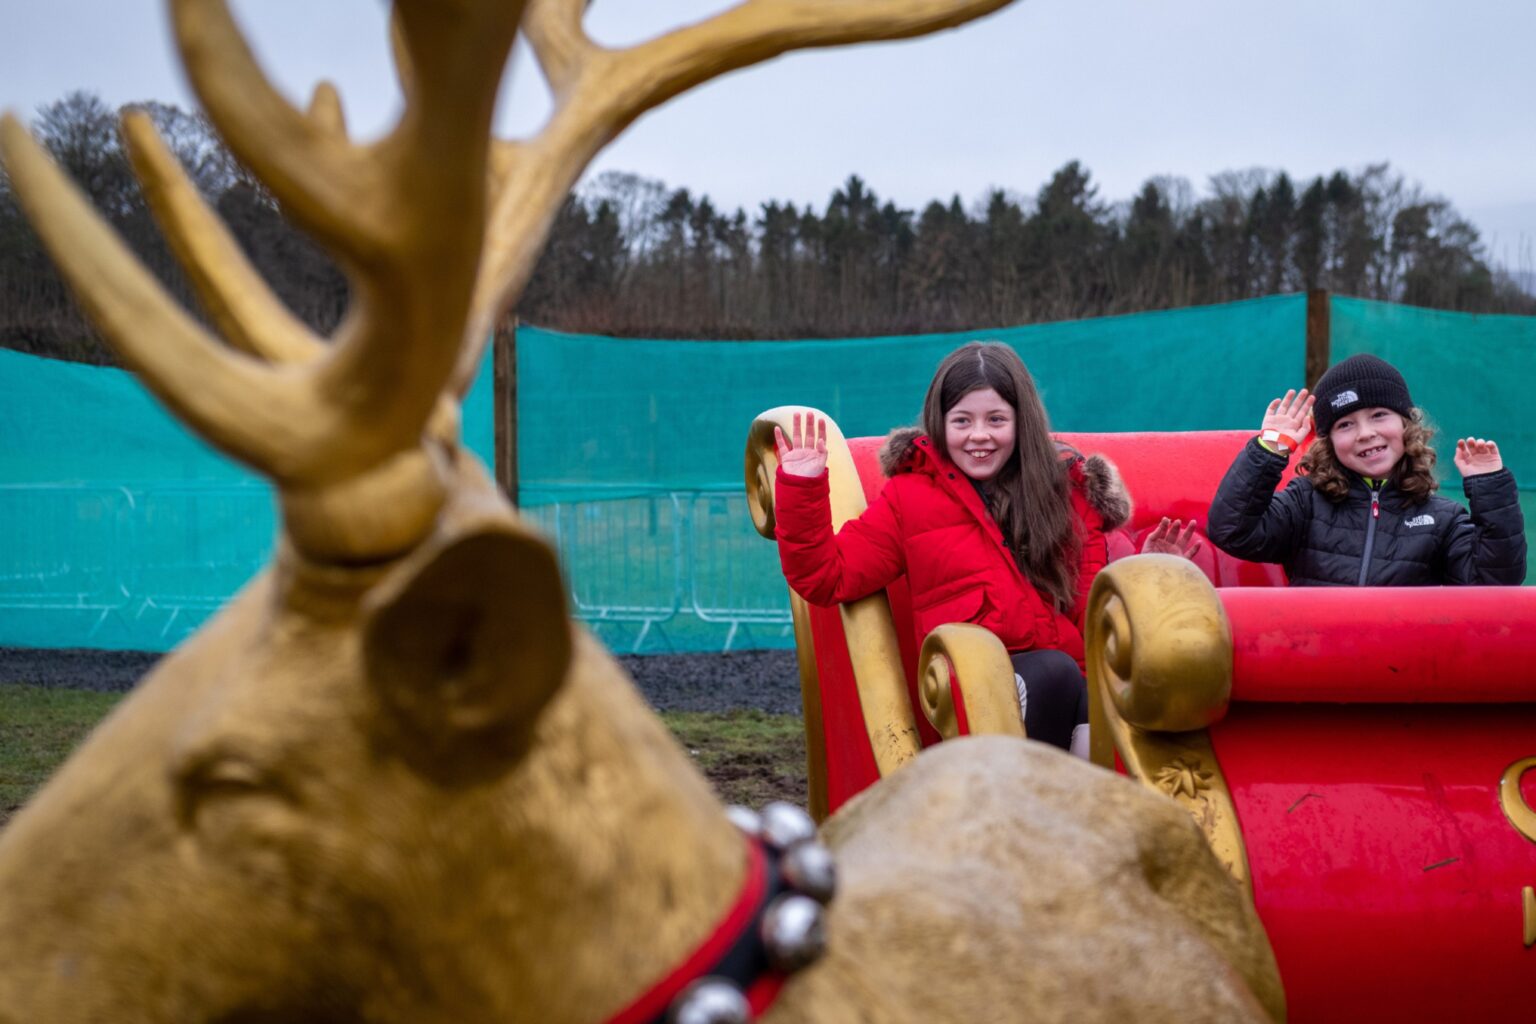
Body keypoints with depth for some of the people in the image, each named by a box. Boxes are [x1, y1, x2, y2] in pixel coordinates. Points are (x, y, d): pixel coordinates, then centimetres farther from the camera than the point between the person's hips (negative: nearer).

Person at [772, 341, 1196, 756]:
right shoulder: (910, 495, 16)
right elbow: (826, 577, 11)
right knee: (1053, 670, -36)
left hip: (1075, 679, 2)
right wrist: (800, 488, 1)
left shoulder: (1068, 491, 21)